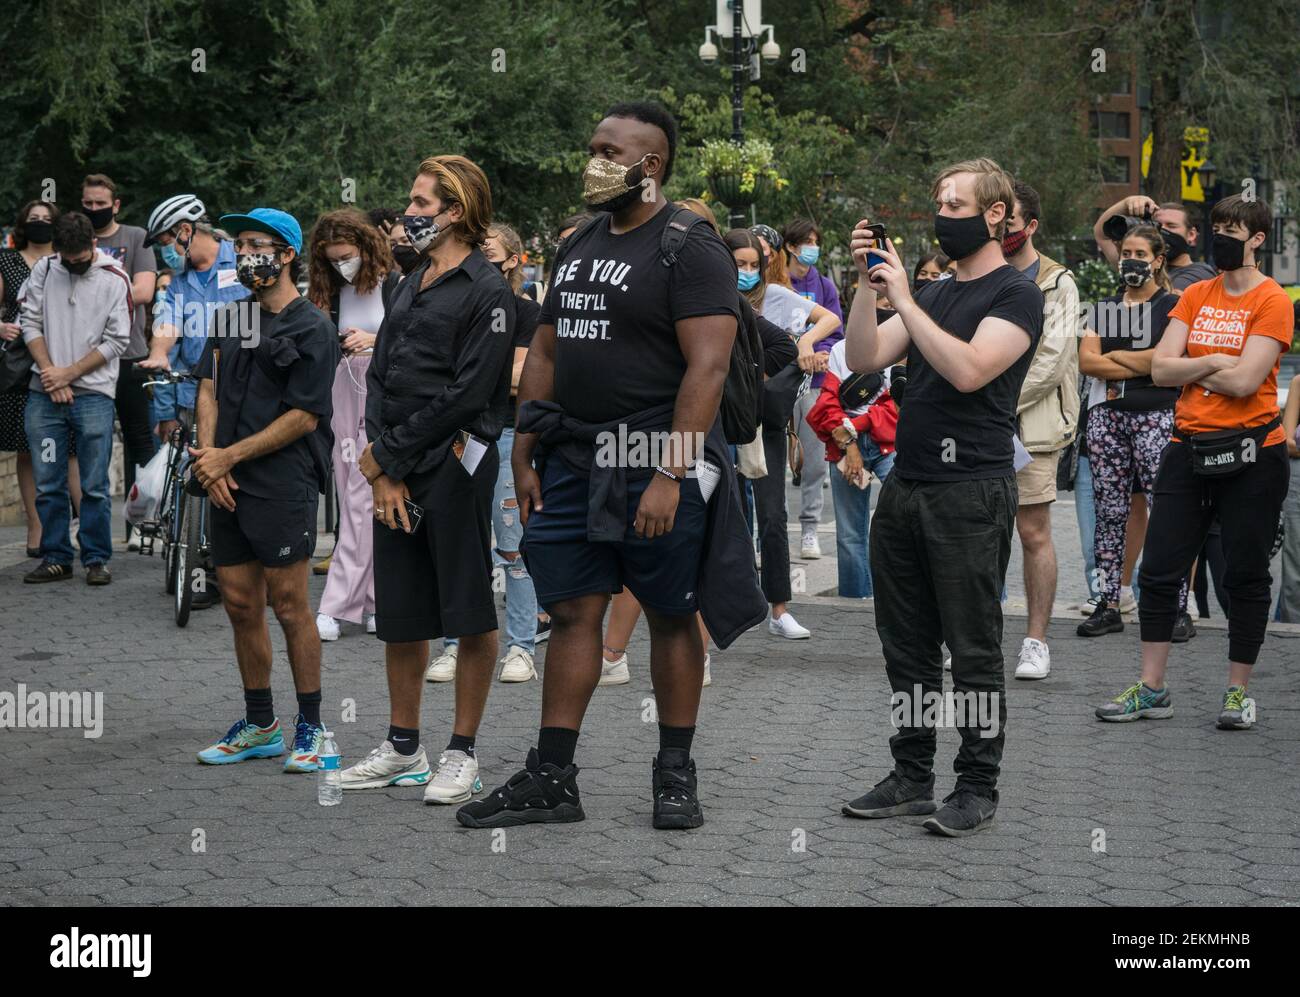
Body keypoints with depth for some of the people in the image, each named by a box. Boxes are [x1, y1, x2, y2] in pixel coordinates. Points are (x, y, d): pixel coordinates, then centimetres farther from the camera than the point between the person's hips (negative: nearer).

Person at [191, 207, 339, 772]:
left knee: (289, 606, -4)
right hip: (226, 487, 7)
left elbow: (304, 416, -11)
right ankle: (259, 726, 20)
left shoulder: (311, 329, -6)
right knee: (240, 605, 10)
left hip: (283, 485, -7)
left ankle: (310, 727, 5)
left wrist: (230, 456, -11)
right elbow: (209, 390, 11)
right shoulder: (228, 319, 16)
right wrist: (208, 456, -6)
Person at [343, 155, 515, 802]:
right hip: (393, 472, 8)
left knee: (468, 613, 0)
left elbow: (467, 392, -15)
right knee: (399, 614, 12)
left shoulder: (486, 290, -8)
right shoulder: (410, 287, 17)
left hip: (454, 467, -8)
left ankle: (462, 754, 8)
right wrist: (380, 470, -1)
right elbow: (379, 377, 12)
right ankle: (402, 748, 23)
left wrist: (389, 453, -11)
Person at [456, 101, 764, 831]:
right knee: (573, 615, 6)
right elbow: (546, 354, 18)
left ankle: (676, 776, 15)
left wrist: (669, 476, -22)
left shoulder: (691, 251, -10)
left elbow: (707, 368, -17)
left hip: (656, 468, -7)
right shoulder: (579, 246, 14)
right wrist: (525, 456, 11)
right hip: (574, 462, 7)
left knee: (671, 618, 4)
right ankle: (552, 781, 9)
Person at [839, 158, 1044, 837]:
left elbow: (969, 369, -21)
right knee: (906, 645, 11)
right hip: (905, 487, 8)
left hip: (971, 489, -8)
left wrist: (903, 299, -17)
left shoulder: (1016, 295, -5)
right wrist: (868, 285, -2)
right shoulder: (933, 292, 18)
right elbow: (863, 359, 10)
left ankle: (978, 786, 5)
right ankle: (912, 776, 20)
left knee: (973, 648, -2)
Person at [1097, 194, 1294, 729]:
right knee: (1159, 570, 4)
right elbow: (1161, 368, 1)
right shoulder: (1195, 295, 10)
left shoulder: (1272, 302, -7)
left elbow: (1245, 380, -17)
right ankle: (1151, 689, 12)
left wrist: (1191, 367, -5)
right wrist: (1216, 362, -12)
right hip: (1188, 446, 5)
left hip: (1249, 454, -5)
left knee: (1245, 575, 3)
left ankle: (1238, 692, 14)